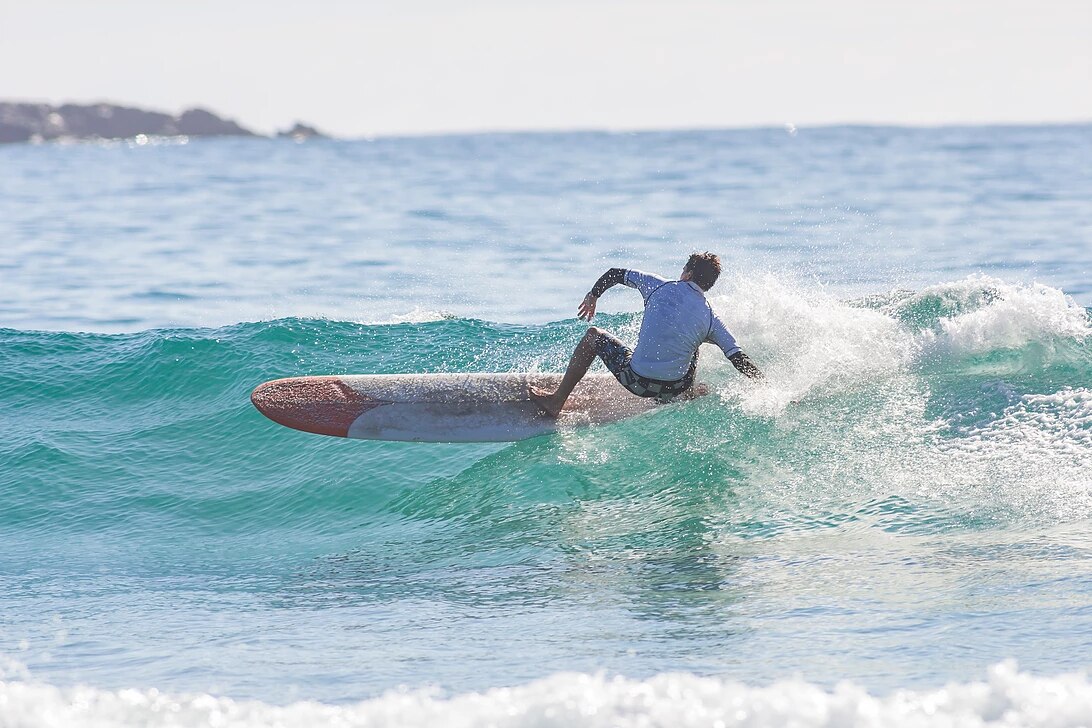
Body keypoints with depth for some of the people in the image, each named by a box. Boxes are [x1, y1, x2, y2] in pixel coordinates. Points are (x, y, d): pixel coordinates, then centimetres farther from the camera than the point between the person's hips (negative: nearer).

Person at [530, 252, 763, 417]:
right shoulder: (711, 319, -2)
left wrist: (593, 296, 26)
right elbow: (741, 362, -4)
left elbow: (615, 274, 8)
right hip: (675, 392, 1)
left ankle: (556, 400, 27)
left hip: (637, 382, -1)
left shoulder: (659, 286, -1)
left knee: (593, 335, 24)